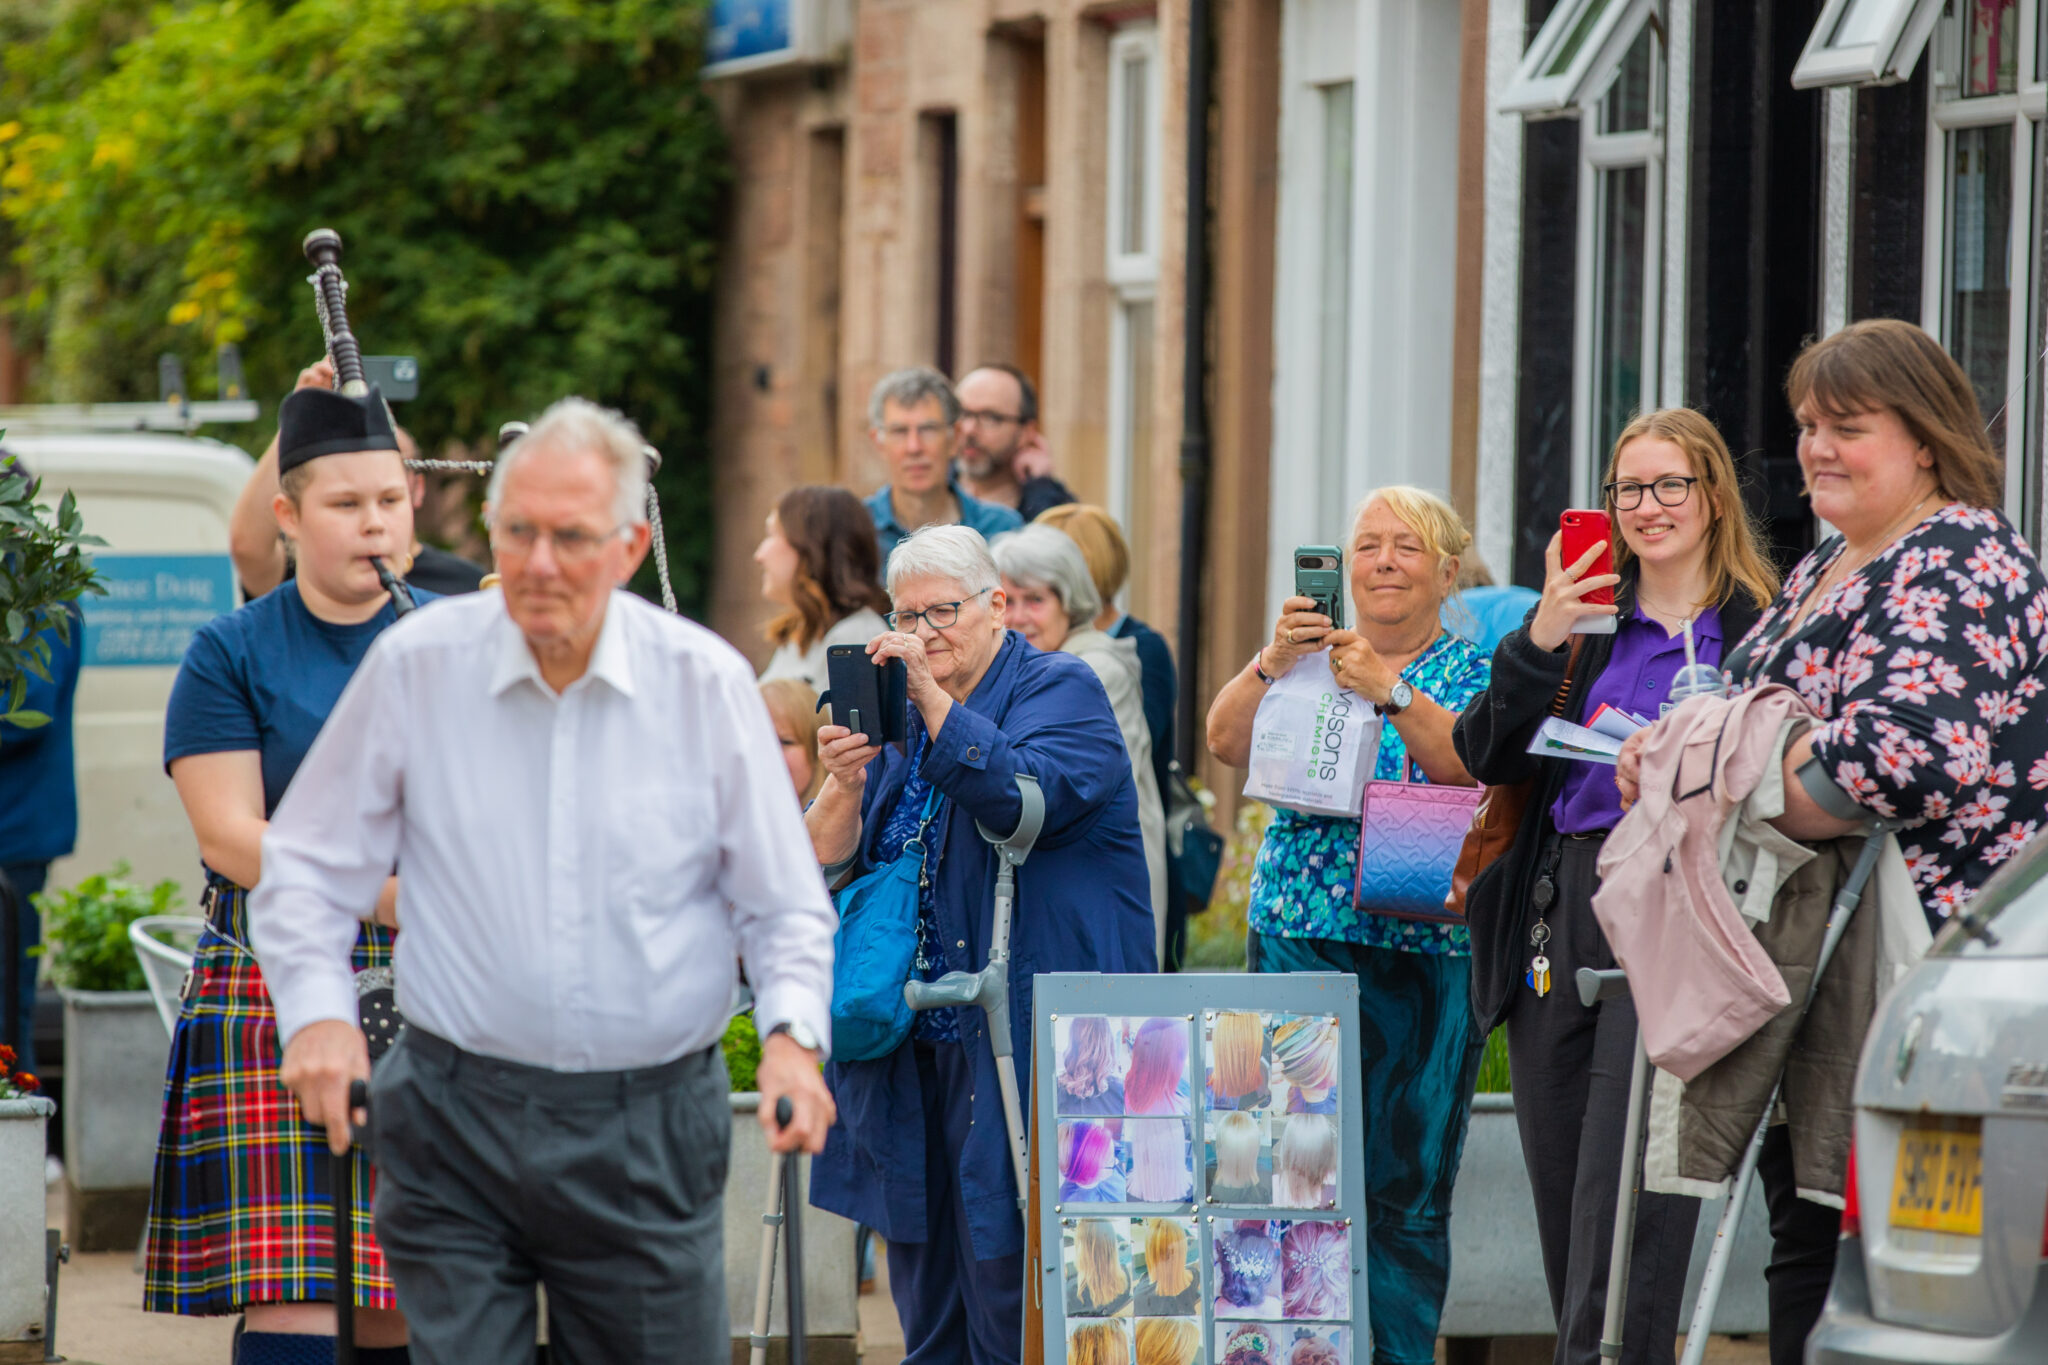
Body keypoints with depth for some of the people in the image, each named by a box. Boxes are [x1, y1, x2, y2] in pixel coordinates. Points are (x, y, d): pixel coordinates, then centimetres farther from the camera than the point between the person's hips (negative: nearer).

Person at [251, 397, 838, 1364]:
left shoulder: (706, 683, 0)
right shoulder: (415, 666, 0)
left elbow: (784, 907, 6)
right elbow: (304, 867, 8)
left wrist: (792, 1032, -12)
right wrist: (316, 1011, -9)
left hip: (649, 1136, 0)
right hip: (454, 1129, 0)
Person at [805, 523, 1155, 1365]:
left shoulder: (1061, 692, -1)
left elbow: (1027, 798, -22)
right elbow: (825, 862, 8)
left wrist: (933, 697, -24)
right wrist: (844, 784, -13)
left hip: (1016, 1038, -7)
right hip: (912, 1040, 7)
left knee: (1008, 1272, -10)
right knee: (923, 1281, 10)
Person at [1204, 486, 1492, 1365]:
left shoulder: (1473, 671, 7)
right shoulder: (1313, 652, 13)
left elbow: (1472, 767, -12)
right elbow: (1227, 742, -1)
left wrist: (1389, 691, -22)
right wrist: (1272, 663, -17)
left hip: (1430, 949, -1)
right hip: (1302, 933, 1)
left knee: (1410, 1185, -2)